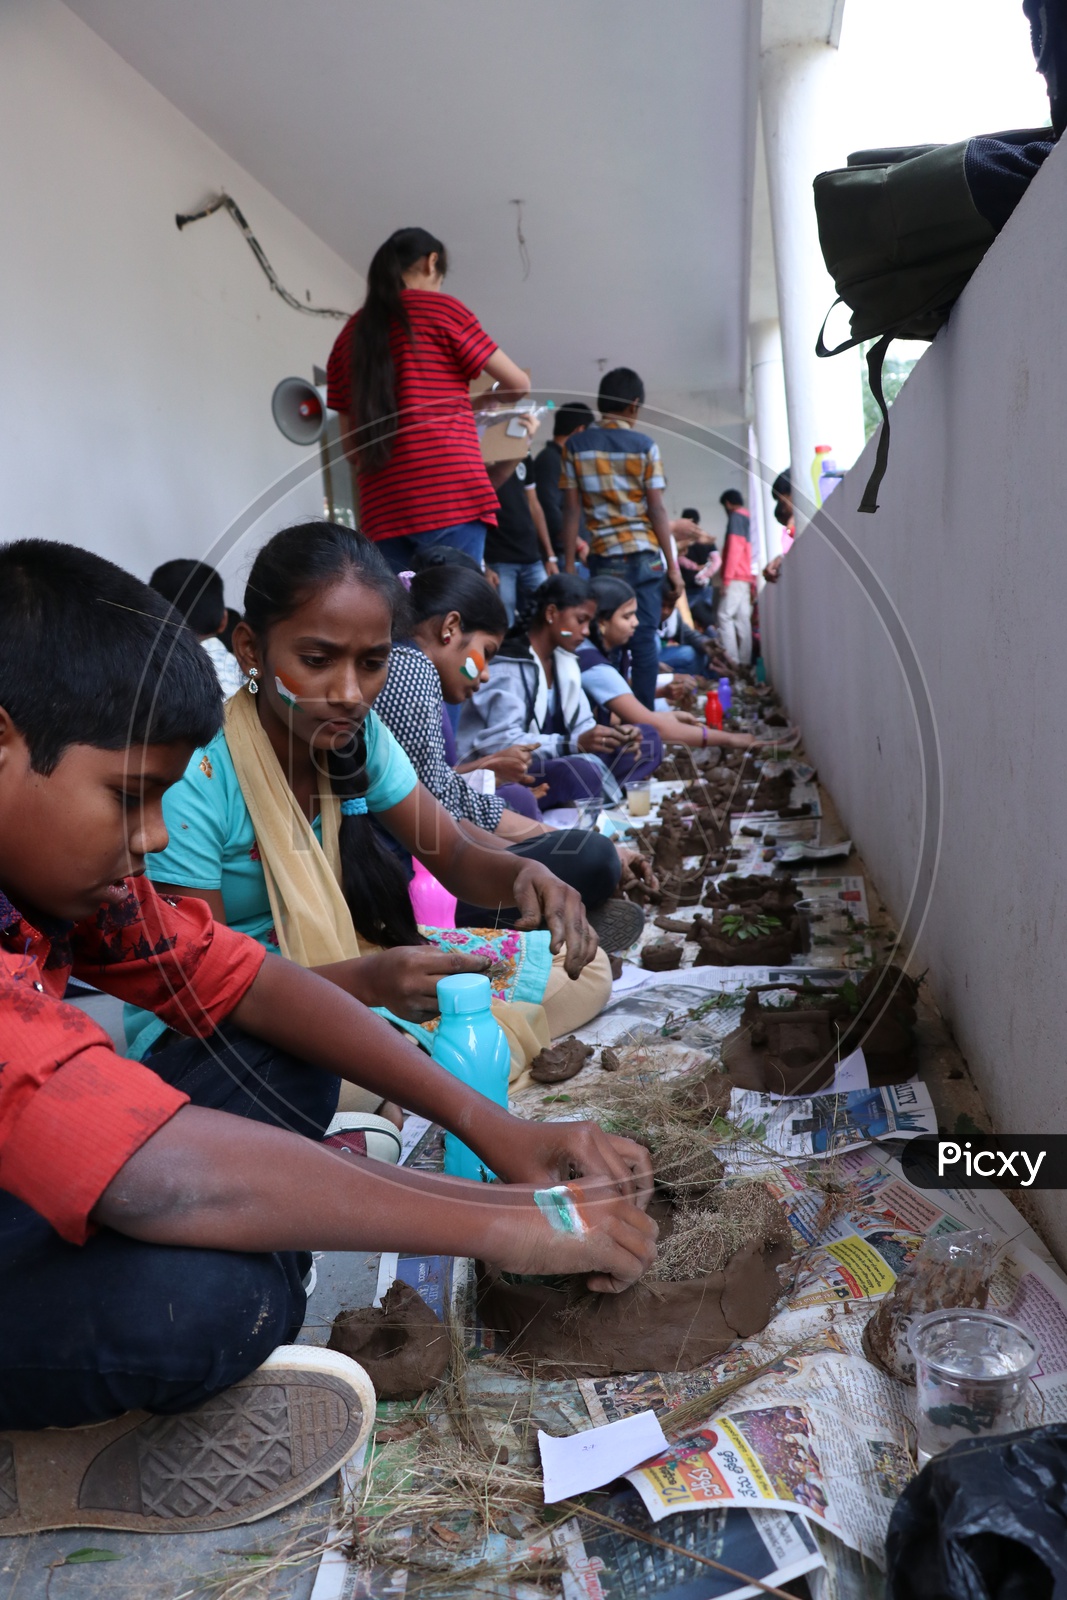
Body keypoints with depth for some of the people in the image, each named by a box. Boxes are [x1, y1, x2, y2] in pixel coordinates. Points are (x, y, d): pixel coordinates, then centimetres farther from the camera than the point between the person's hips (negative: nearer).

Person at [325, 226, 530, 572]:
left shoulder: (349, 335, 20)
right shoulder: (441, 309, 6)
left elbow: (351, 443, 19)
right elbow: (518, 384, 11)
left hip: (383, 510, 5)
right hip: (450, 495, -5)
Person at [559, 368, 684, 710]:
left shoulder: (576, 445, 4)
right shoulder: (644, 446, 0)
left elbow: (571, 509, 1)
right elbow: (656, 509, -2)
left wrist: (569, 564, 4)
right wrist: (673, 565, 2)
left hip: (603, 557, 1)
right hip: (644, 555, -1)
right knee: (644, 640, 1)